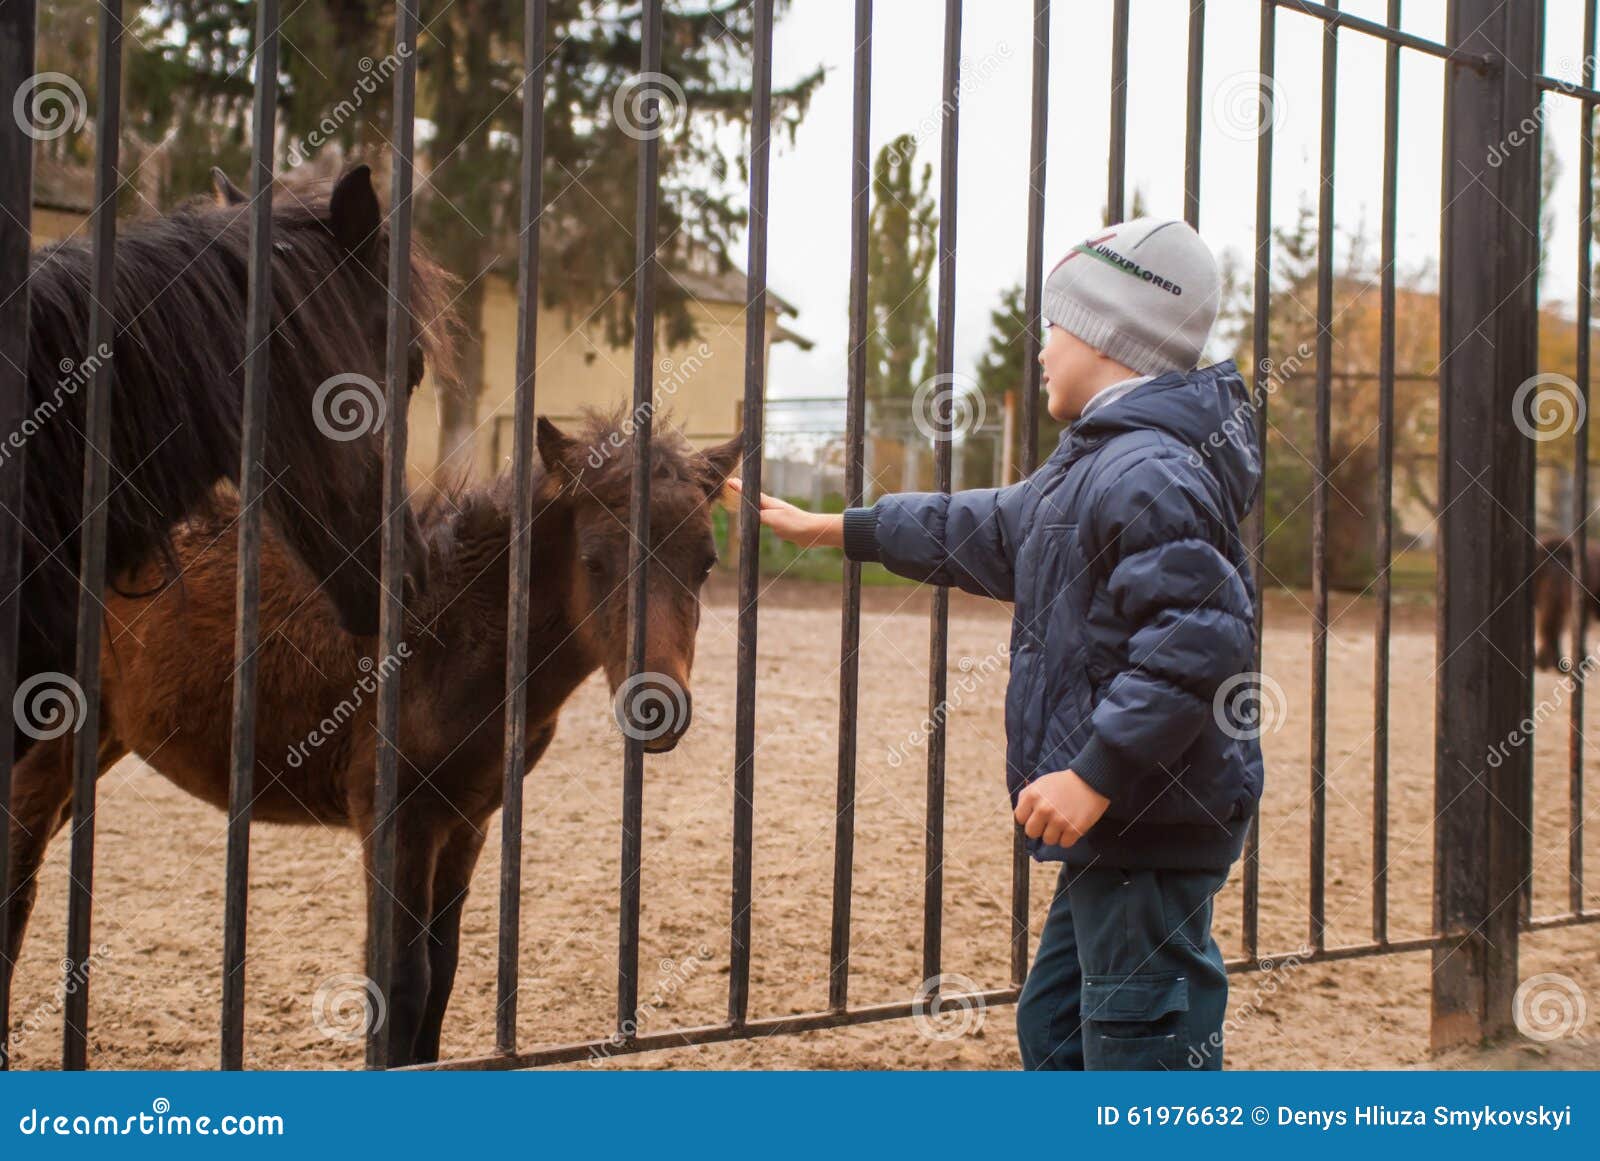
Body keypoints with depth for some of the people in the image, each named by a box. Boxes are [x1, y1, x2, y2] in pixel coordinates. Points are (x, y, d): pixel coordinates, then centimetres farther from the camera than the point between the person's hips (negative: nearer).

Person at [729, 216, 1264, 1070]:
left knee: (1146, 1047, -7)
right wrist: (831, 530, 38)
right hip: (1113, 824, 11)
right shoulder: (1091, 466, 17)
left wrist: (1096, 774, -29)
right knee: (1056, 1029, 21)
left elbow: (1198, 642, -28)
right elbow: (988, 533, 32)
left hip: (1155, 828, -11)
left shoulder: (1151, 472, -18)